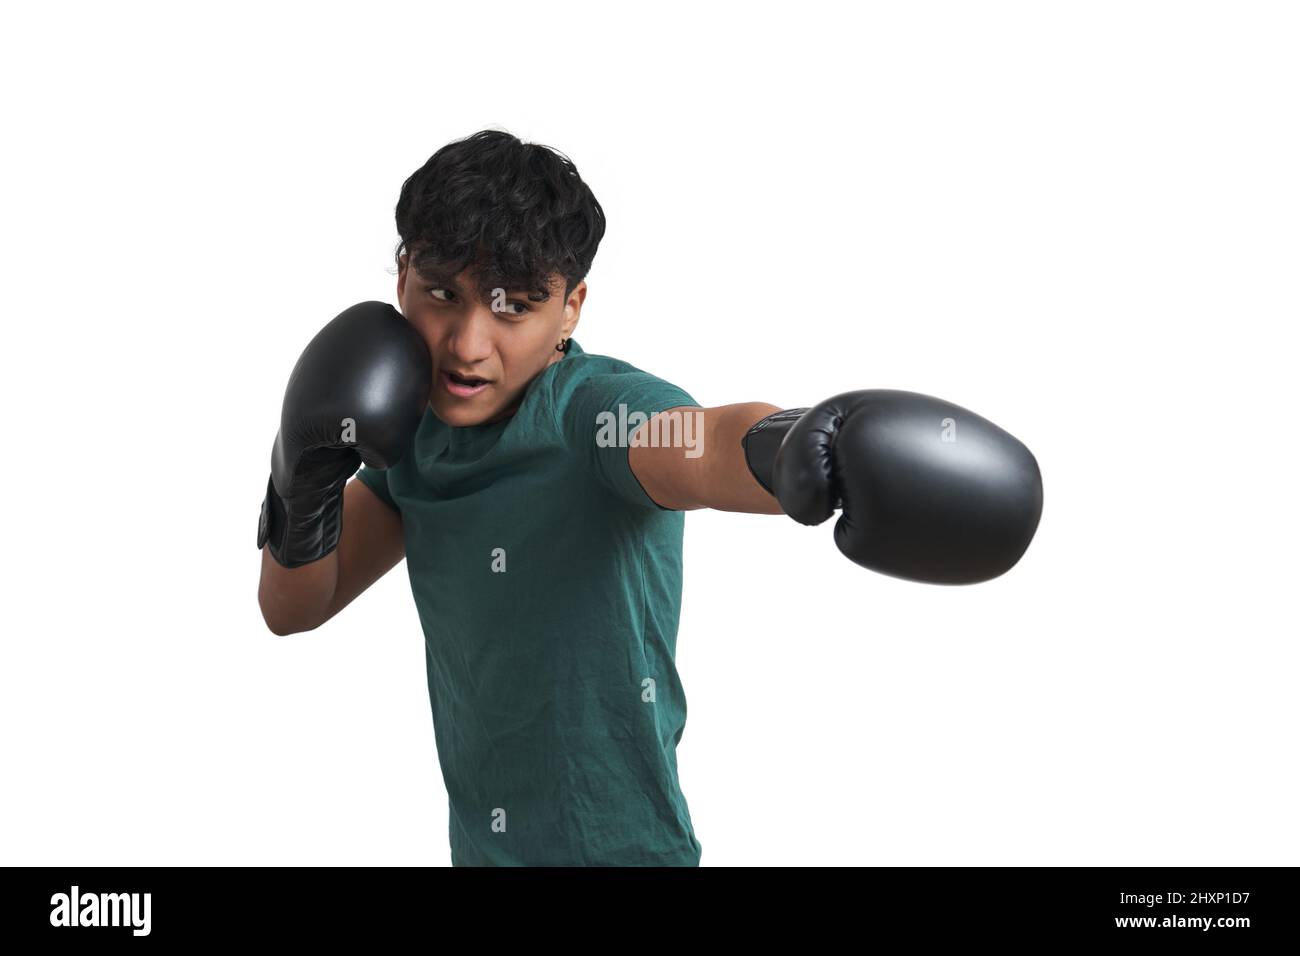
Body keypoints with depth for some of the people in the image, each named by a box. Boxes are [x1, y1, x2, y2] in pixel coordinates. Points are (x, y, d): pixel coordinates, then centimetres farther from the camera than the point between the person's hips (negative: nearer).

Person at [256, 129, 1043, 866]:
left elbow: (704, 447, -47)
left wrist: (784, 444, -69)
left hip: (621, 843, -6)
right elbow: (292, 610, 4)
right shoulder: (417, 428, -3)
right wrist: (305, 493, -15)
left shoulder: (599, 410, -23)